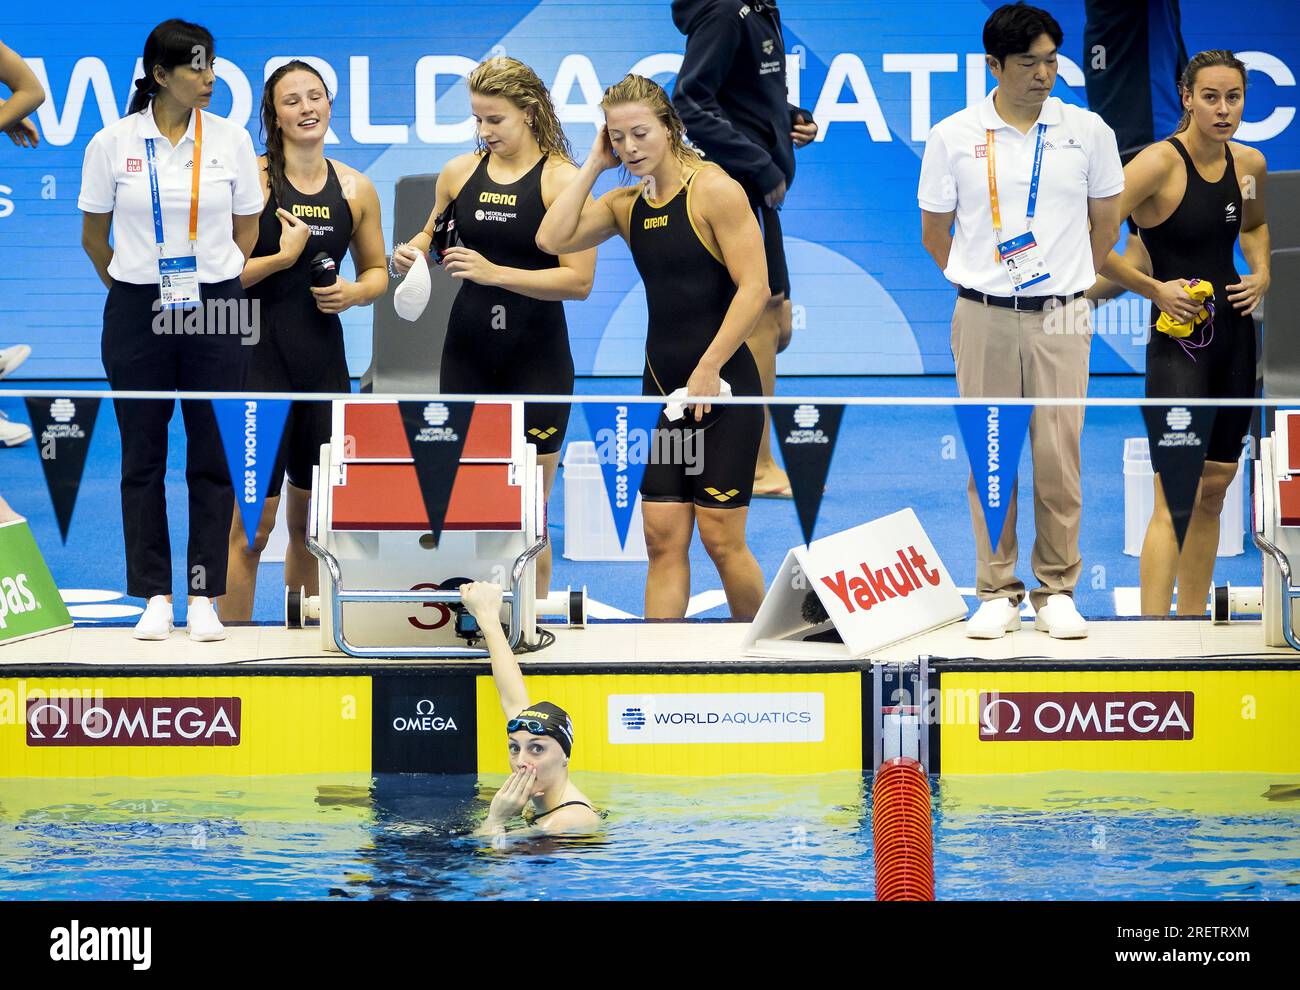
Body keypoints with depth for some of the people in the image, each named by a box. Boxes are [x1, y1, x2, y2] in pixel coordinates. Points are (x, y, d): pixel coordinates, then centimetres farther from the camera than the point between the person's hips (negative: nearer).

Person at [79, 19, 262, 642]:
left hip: (215, 311, 1)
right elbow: (93, 236, 7)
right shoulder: (113, 144, -4)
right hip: (138, 313, -1)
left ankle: (204, 596, 8)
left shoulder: (231, 140, 0)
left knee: (212, 456, 2)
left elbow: (246, 233, 10)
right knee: (143, 457, 4)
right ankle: (154, 596, 11)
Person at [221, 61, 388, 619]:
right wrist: (284, 256, -16)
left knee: (311, 520, 13)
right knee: (252, 526, -7)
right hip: (259, 357, -5)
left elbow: (377, 271, 19)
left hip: (323, 358, 5)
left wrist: (353, 293, -1)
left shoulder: (355, 189, 7)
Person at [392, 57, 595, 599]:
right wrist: (410, 253, 1)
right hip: (468, 352, 4)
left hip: (537, 361, -4)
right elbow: (432, 235, 25)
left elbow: (579, 279, -16)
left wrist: (495, 273, -24)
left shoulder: (561, 179, -9)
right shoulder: (461, 172, 6)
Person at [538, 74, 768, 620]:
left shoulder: (713, 191, -10)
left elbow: (754, 288, -15)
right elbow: (552, 238, -4)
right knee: (663, 538, 1)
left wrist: (709, 369, -17)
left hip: (723, 387, -6)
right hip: (662, 388, 6)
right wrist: (594, 166, -1)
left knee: (720, 538, -3)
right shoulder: (626, 203, 9)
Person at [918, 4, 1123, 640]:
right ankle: (997, 592, 11)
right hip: (982, 321, 0)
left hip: (1061, 320, 0)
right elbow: (935, 233, 10)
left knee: (1059, 456, 0)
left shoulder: (1088, 132, 3)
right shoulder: (952, 138, 0)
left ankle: (1057, 590, 10)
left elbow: (1105, 225, 14)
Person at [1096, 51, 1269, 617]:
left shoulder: (1249, 164, 5)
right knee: (1177, 498, -14)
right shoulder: (1160, 163, -16)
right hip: (1178, 342, -7)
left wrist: (1261, 274, 9)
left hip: (1234, 338, 7)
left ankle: (1193, 616, 22)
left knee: (1215, 491, 12)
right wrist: (1152, 288, -15)